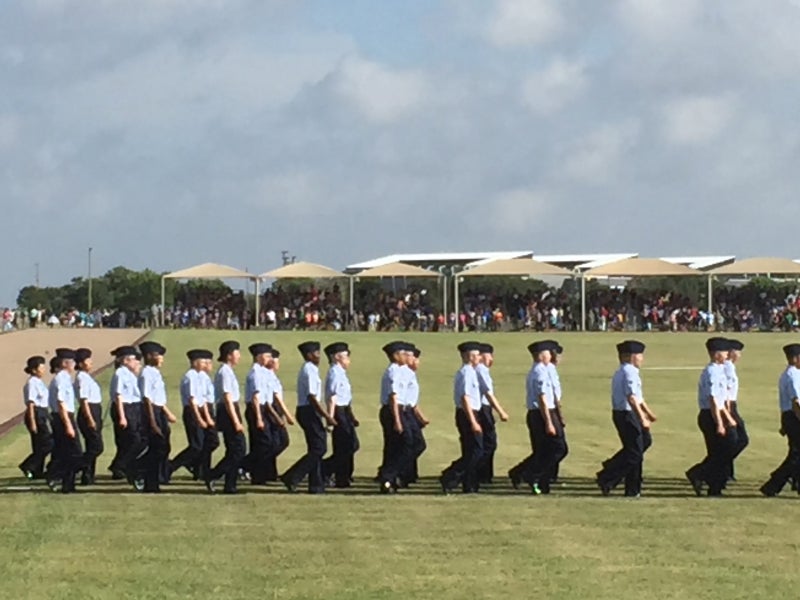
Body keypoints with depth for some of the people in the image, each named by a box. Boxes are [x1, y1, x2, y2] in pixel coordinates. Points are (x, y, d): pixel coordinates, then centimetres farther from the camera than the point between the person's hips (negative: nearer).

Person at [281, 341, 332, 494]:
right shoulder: (310, 371, -15)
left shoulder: (307, 370, 16)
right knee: (319, 448, -9)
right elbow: (312, 397, -20)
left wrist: (325, 416, 19)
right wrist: (327, 416, -19)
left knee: (316, 448, 11)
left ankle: (316, 485, 12)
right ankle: (292, 478, -11)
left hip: (305, 412, 10)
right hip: (309, 412, -10)